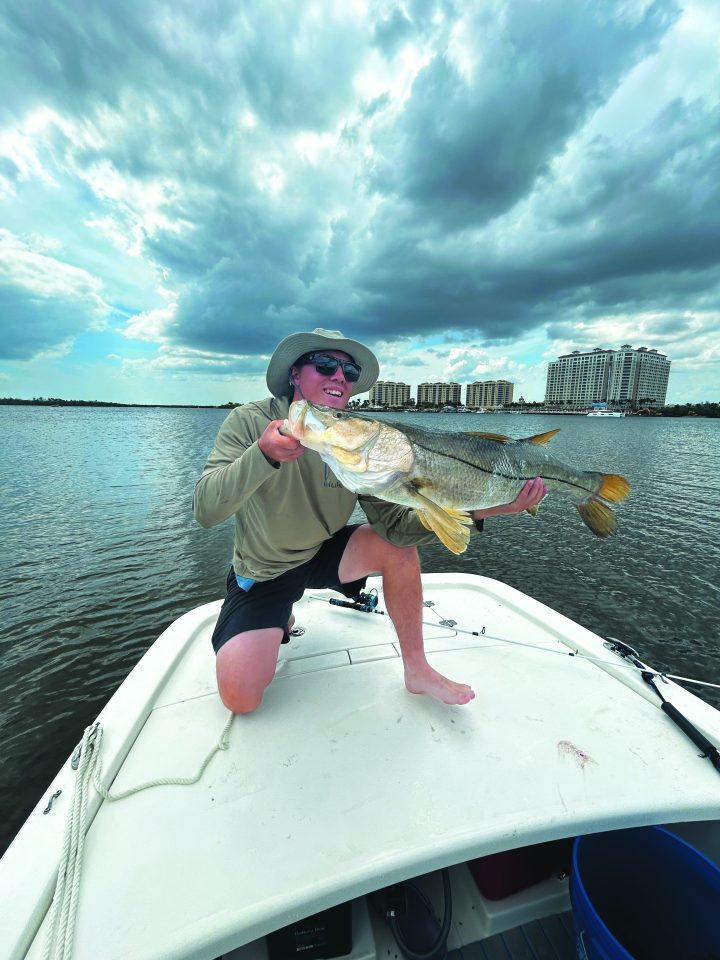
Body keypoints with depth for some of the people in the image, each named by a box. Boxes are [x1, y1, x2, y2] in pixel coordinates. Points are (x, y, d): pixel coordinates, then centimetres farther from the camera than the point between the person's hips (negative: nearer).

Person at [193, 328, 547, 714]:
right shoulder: (249, 421, -18)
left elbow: (395, 524, -19)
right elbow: (205, 511, -28)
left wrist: (474, 509, -33)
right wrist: (263, 454, -46)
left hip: (324, 553, 3)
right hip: (263, 572, -2)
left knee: (397, 545, -20)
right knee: (240, 697, -15)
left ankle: (417, 671, -1)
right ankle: (280, 621, 18)